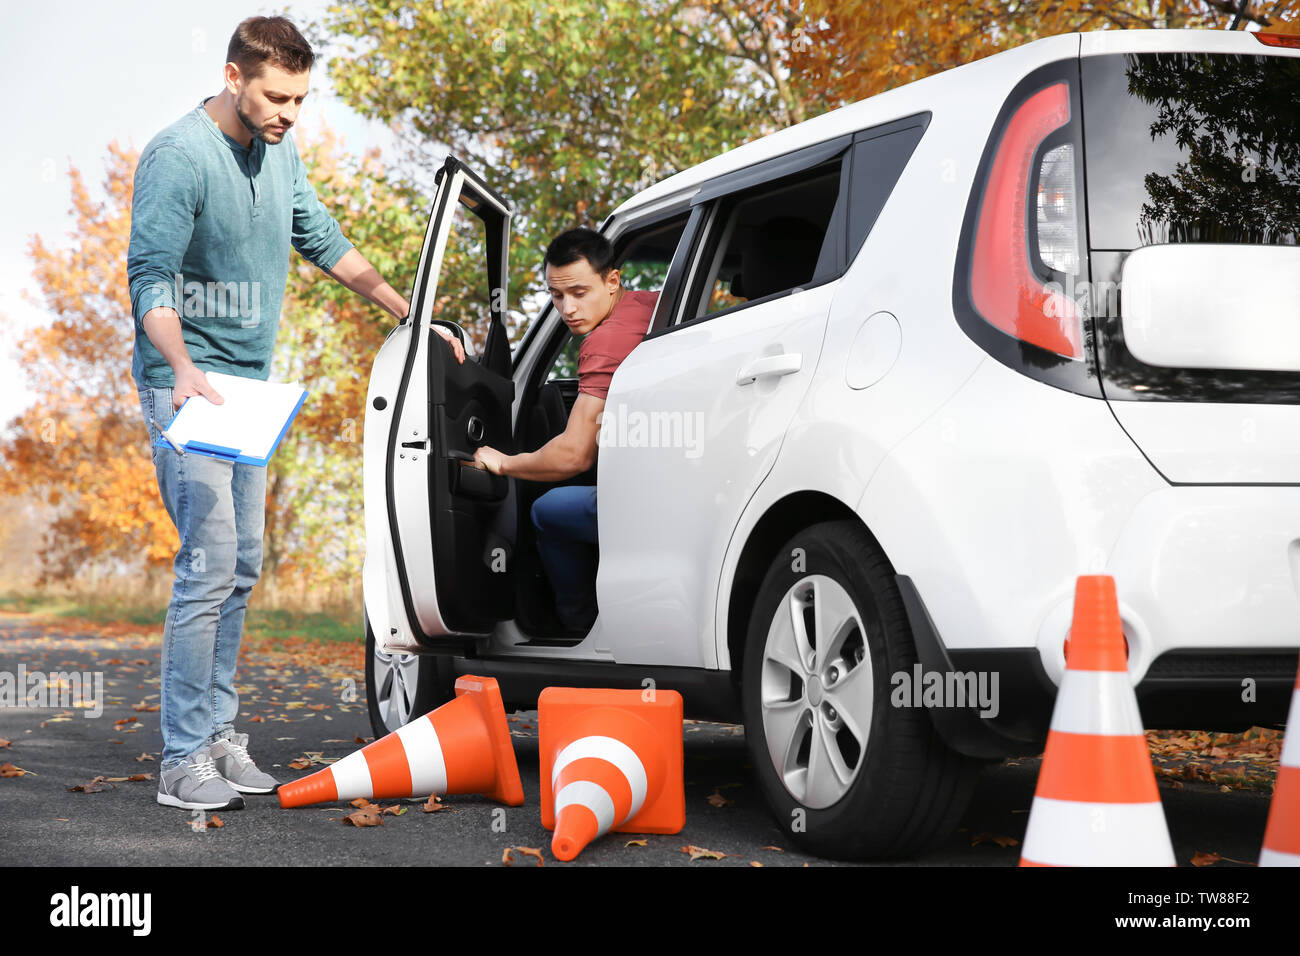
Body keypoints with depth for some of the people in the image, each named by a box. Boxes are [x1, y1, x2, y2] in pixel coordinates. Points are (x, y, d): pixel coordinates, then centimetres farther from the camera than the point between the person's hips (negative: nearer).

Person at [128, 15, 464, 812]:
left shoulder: (279, 152, 10)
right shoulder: (179, 157, -15)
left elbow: (328, 245, 21)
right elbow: (151, 280, -20)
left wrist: (413, 318, 21)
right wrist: (182, 369, -36)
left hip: (250, 383, 9)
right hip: (188, 384, -8)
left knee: (241, 566, 9)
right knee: (210, 565, -13)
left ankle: (219, 734, 17)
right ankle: (184, 761, -8)